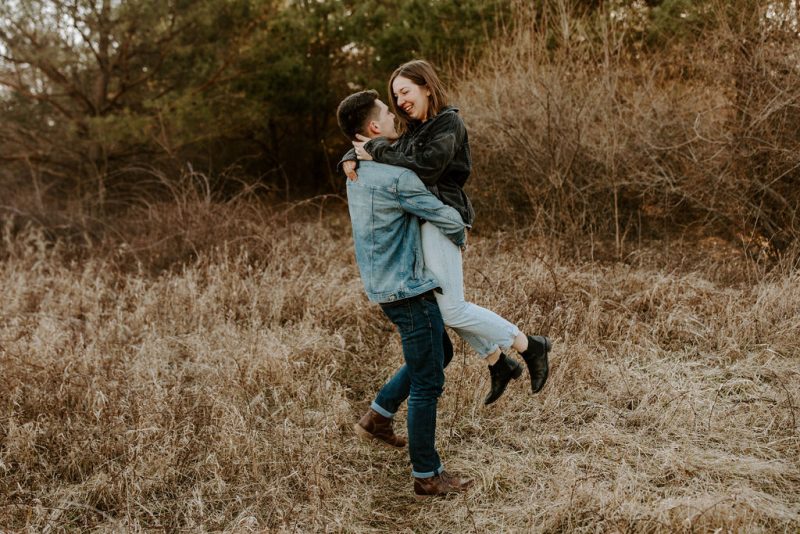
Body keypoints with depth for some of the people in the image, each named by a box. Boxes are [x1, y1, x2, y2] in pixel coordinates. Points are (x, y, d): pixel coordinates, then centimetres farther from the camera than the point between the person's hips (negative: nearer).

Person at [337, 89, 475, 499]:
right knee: (427, 383, 1)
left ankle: (378, 415, 29)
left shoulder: (357, 171, 8)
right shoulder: (397, 177, -21)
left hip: (386, 287, 10)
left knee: (438, 355, 26)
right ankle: (427, 476, 12)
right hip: (409, 290, -9)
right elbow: (449, 221, -13)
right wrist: (458, 240, 7)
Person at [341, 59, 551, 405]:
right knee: (439, 303, 12)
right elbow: (369, 144, 22)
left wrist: (377, 152, -16)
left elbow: (427, 167, -22)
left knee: (451, 309, -10)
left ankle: (529, 347, 2)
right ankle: (499, 363, 21)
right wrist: (351, 158, -1)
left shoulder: (448, 123, -8)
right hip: (421, 219, 10)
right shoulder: (415, 130, 19)